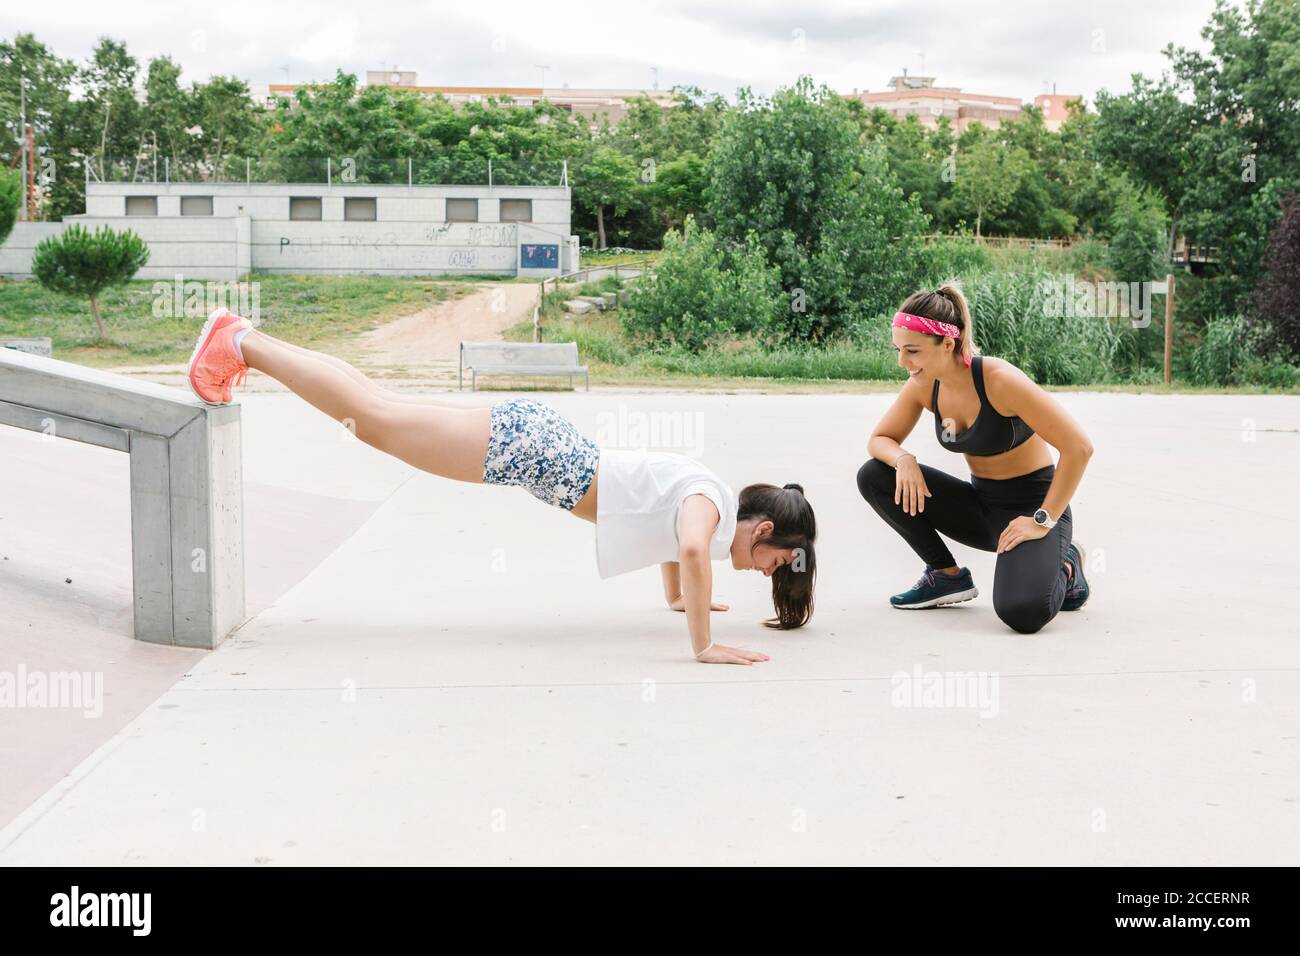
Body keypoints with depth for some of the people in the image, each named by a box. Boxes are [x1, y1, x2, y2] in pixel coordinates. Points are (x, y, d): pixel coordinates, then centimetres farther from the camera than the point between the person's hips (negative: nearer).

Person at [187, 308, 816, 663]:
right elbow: (691, 548, -38)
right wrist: (704, 647, -33)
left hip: (535, 441, 7)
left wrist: (680, 597, 36)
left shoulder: (703, 497, 10)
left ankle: (248, 342, 19)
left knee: (378, 414, 13)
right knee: (374, 418, -4)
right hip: (531, 446, -7)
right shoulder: (713, 502, -16)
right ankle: (243, 344, 1)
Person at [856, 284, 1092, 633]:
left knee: (1021, 612, -33)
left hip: (1033, 504, -6)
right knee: (874, 476, -9)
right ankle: (947, 575, 3)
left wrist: (1042, 521, -23)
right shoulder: (923, 385, -7)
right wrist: (903, 459, -19)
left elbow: (1078, 447, -26)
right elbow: (879, 440, 5)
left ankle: (1063, 568, 3)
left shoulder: (999, 380, -27)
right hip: (981, 503, 7)